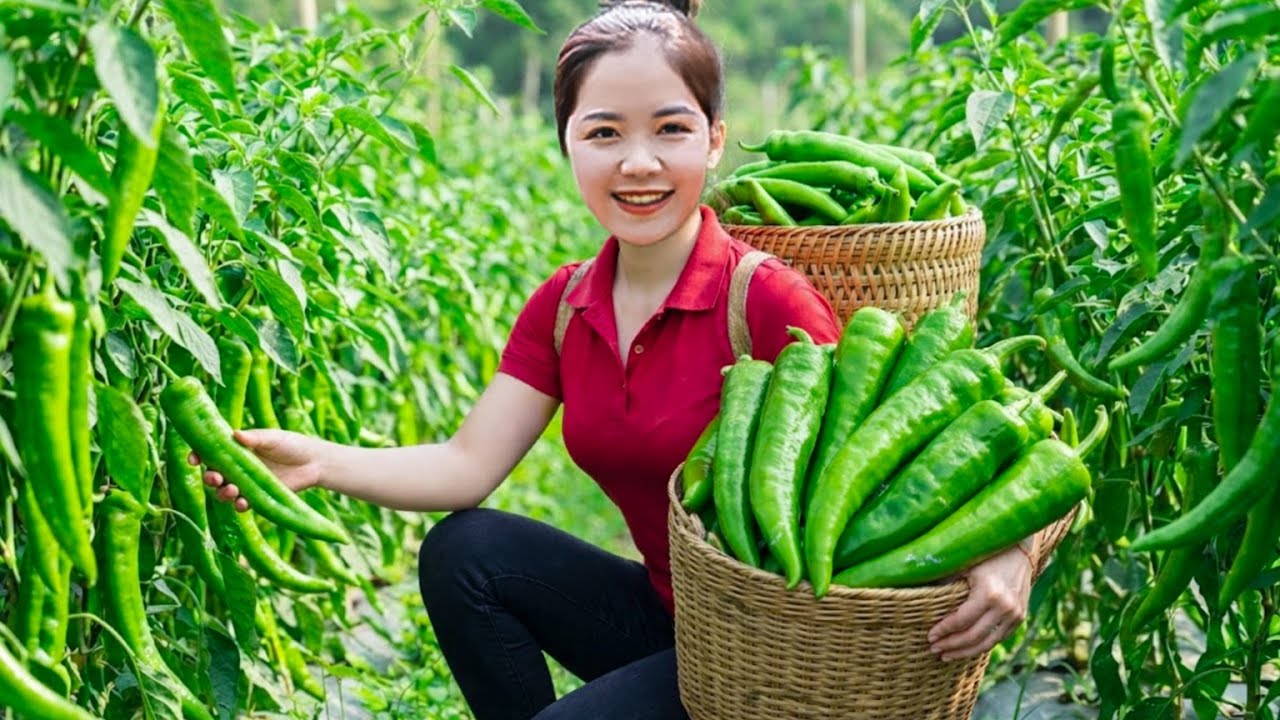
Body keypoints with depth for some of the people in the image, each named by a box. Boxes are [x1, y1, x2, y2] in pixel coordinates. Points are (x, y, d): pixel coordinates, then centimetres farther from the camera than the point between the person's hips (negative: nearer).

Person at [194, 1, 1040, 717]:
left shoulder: (767, 300, -21)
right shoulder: (563, 306, -1)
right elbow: (469, 466, -6)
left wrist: (997, 549, -40)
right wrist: (318, 460, -21)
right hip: (667, 614, 6)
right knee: (464, 552, -10)